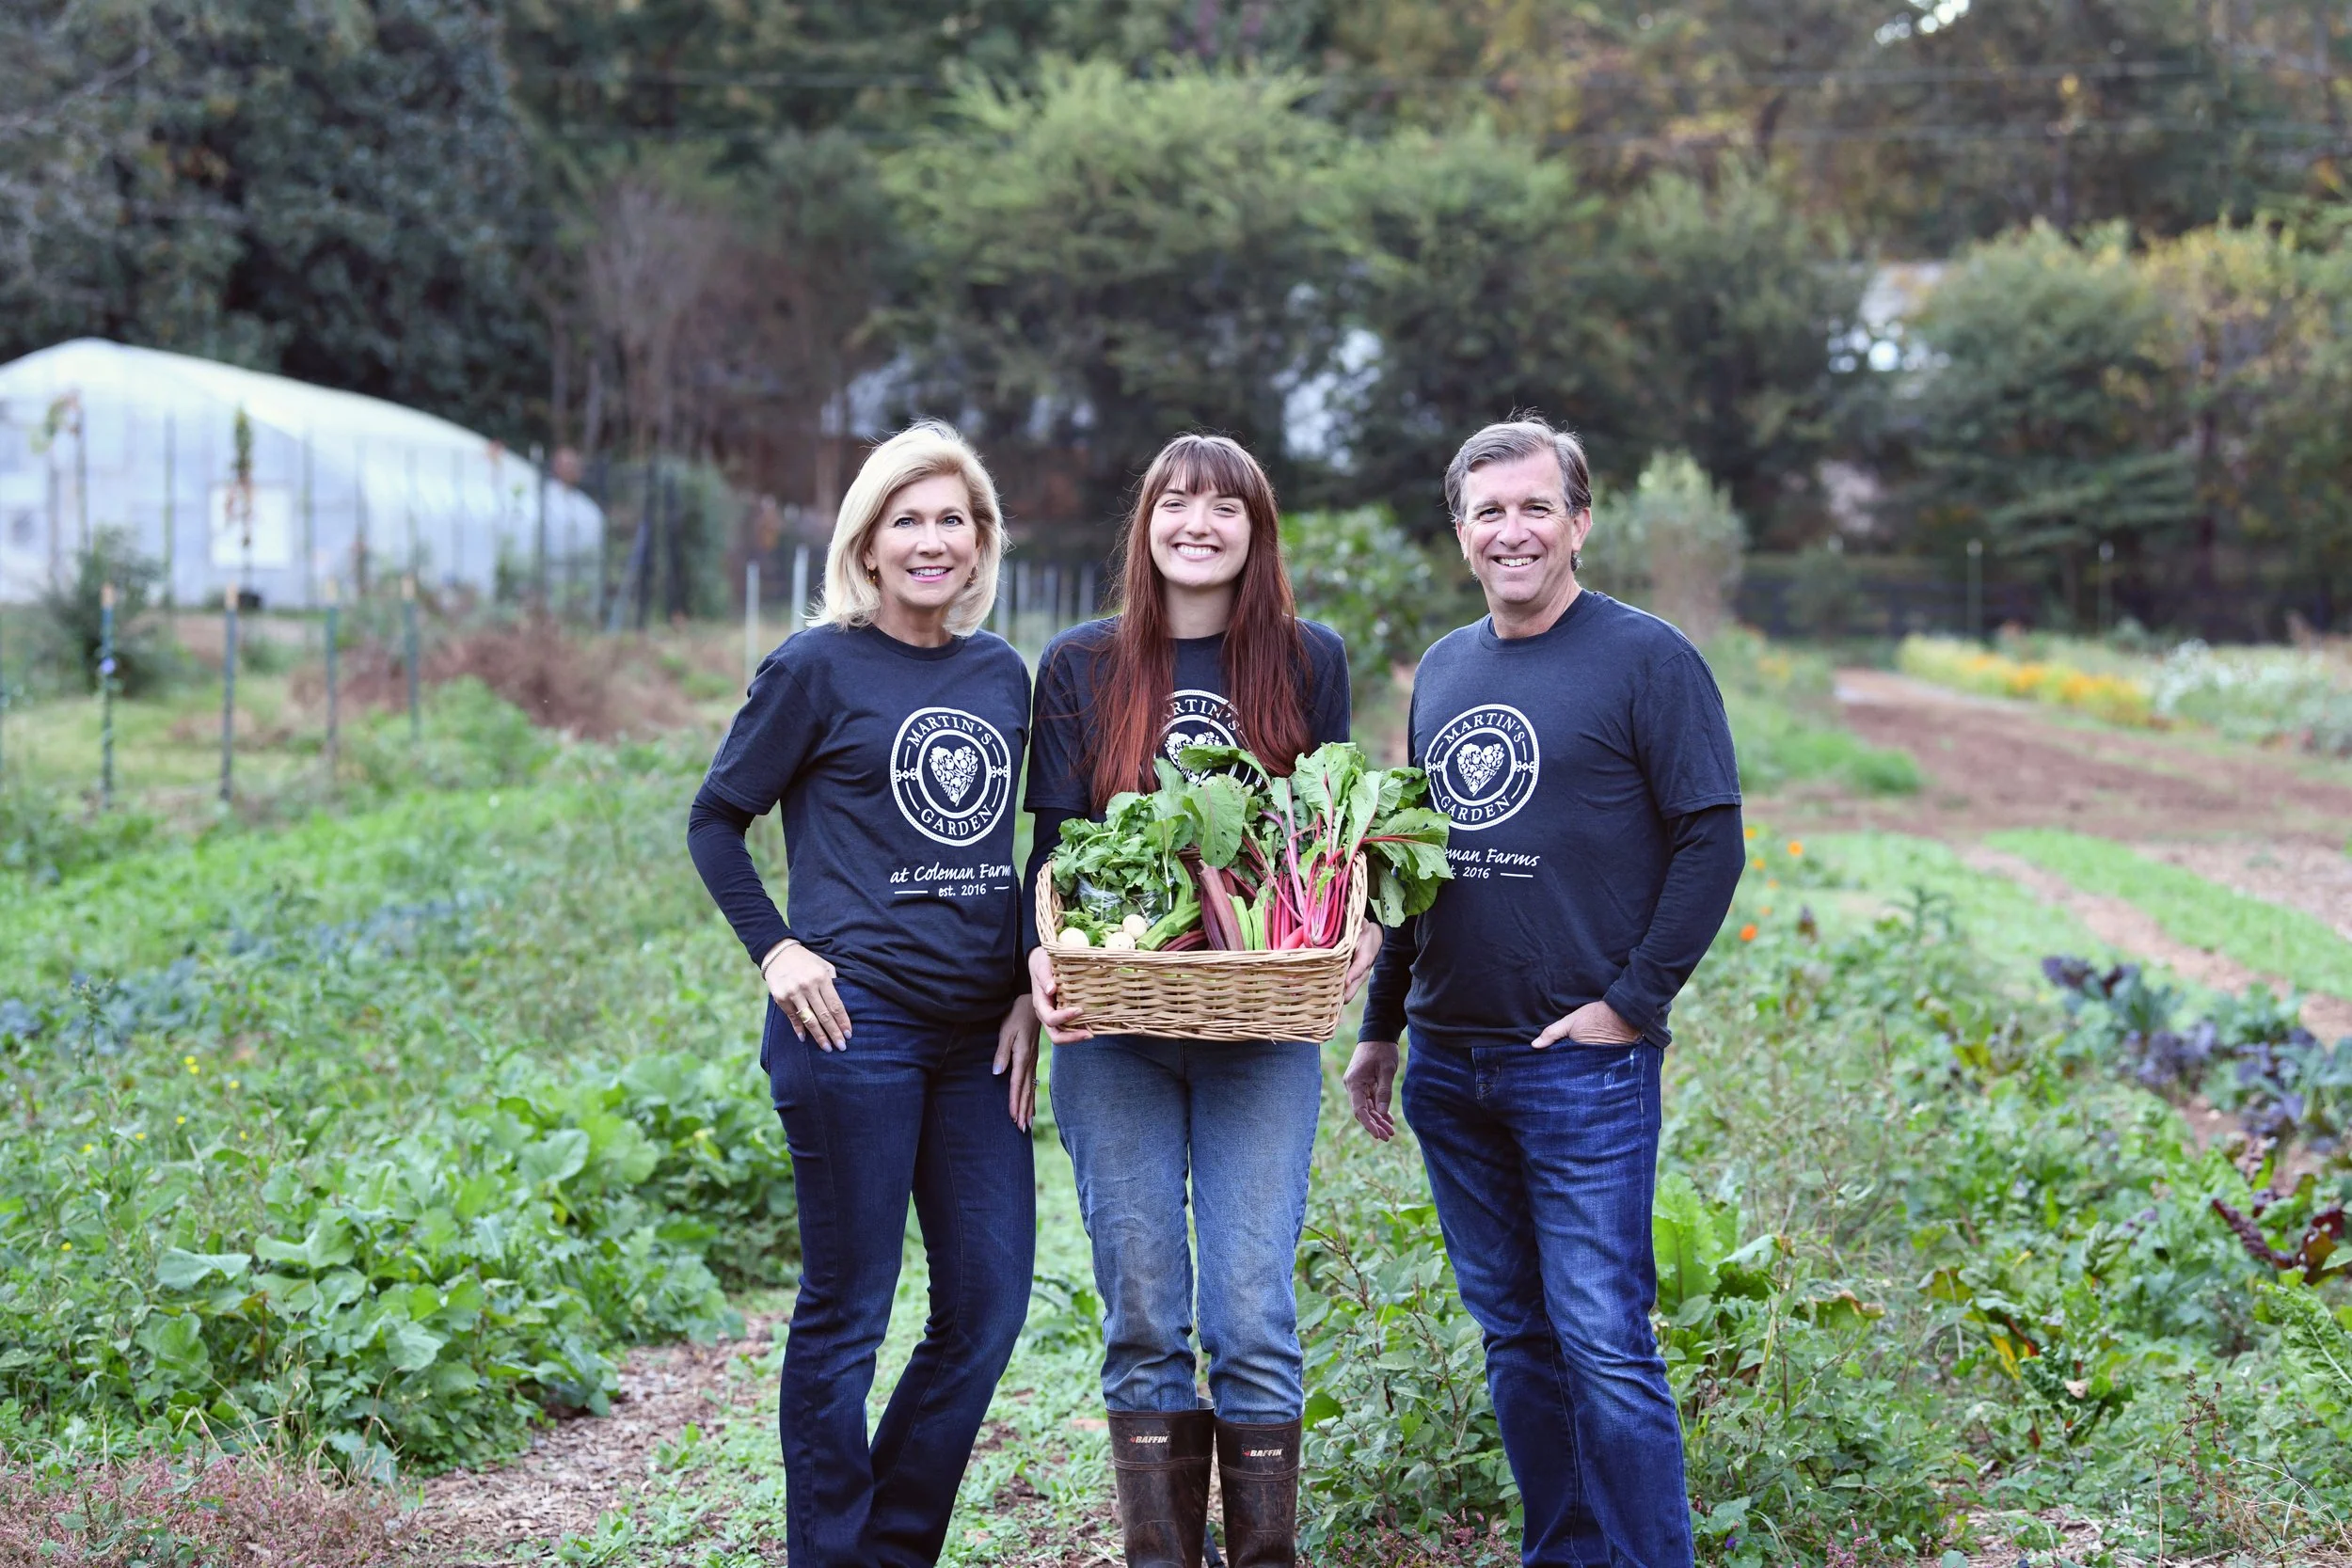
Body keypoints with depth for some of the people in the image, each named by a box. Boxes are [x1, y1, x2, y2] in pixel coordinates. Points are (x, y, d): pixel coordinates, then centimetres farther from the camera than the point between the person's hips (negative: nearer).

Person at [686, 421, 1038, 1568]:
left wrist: (1030, 995, 8)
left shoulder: (1003, 674, 12)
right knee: (846, 1311, 2)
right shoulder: (819, 668, -3)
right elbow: (715, 820, 3)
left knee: (991, 1300, 7)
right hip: (856, 1020, -6)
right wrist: (776, 950, -9)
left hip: (980, 1032, 6)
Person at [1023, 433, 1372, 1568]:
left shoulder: (1309, 662, 7)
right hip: (1114, 1031, 1)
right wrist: (1043, 954, -12)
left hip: (1263, 1031, 0)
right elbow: (1052, 840, 6)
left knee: (1252, 1314, -4)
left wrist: (1362, 928, -9)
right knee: (1142, 1317, 4)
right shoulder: (1079, 665, 7)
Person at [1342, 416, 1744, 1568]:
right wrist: (1380, 1027, 19)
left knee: (1604, 1344, -8)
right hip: (1447, 1066, 6)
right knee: (1514, 1338, 11)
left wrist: (1631, 1003, -13)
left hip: (1583, 1067, -6)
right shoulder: (1443, 669, 14)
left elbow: (1710, 841, -7)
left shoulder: (1646, 658, -4)